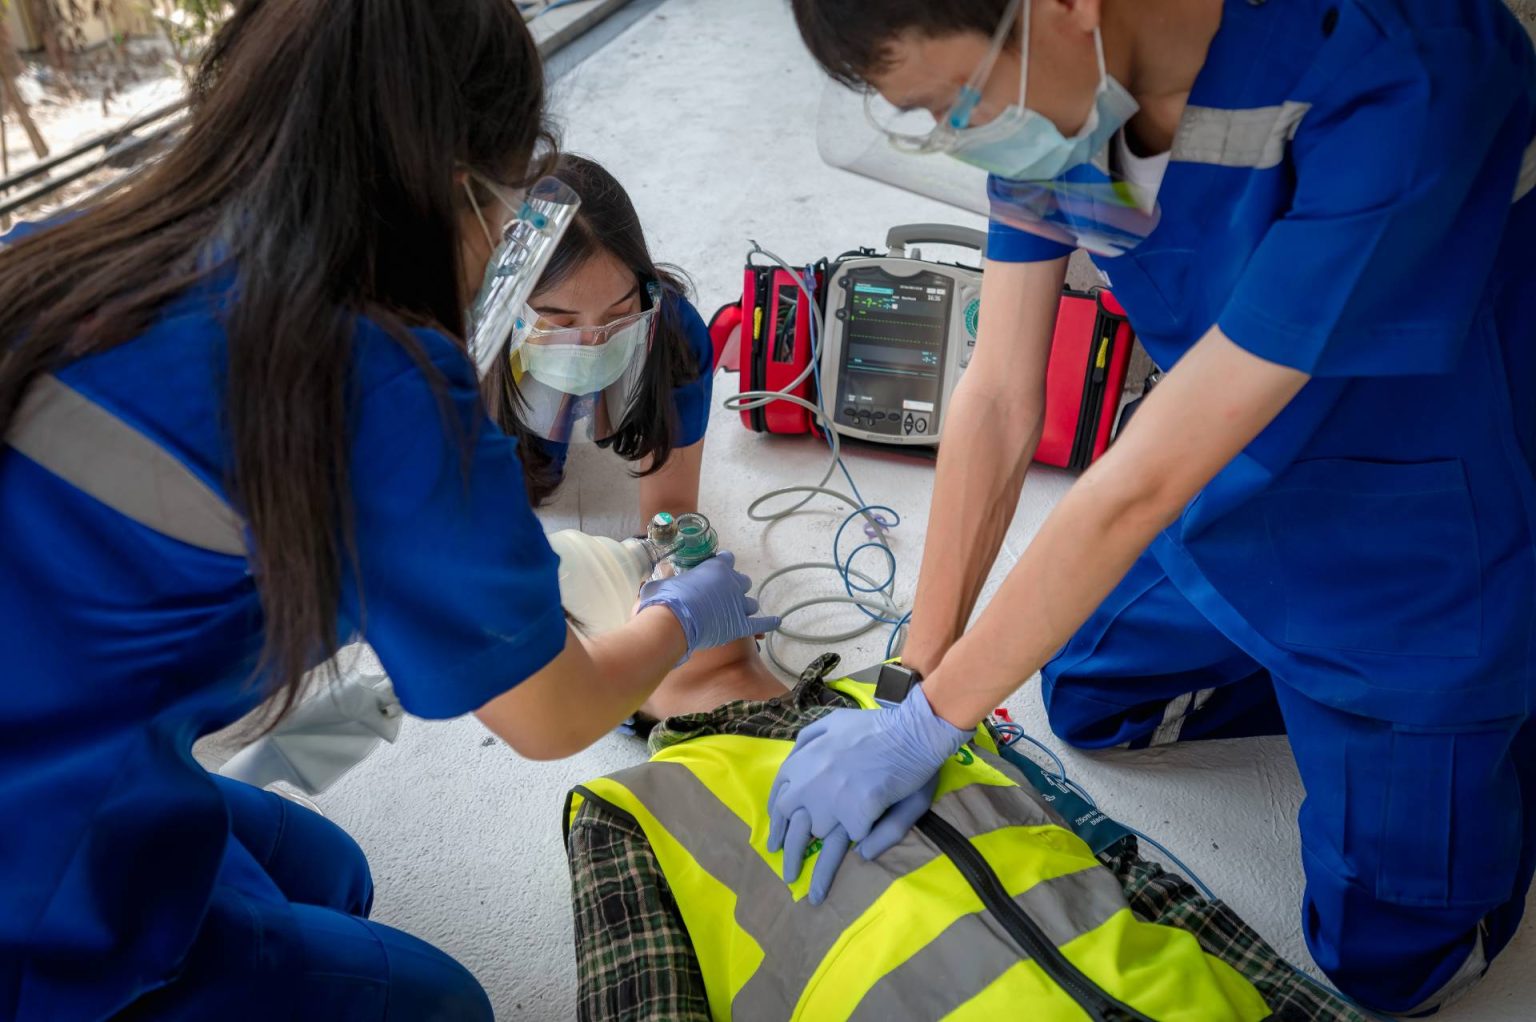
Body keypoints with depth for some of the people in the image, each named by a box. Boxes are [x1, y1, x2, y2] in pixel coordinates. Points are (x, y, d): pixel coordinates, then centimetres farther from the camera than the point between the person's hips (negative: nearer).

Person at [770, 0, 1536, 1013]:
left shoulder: (1395, 84, -38)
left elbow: (1145, 482, -36)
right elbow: (998, 400, -14)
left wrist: (923, 729, -28)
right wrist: (916, 679, -14)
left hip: (1423, 537, -5)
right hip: (1237, 483, 6)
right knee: (1088, 701, 21)